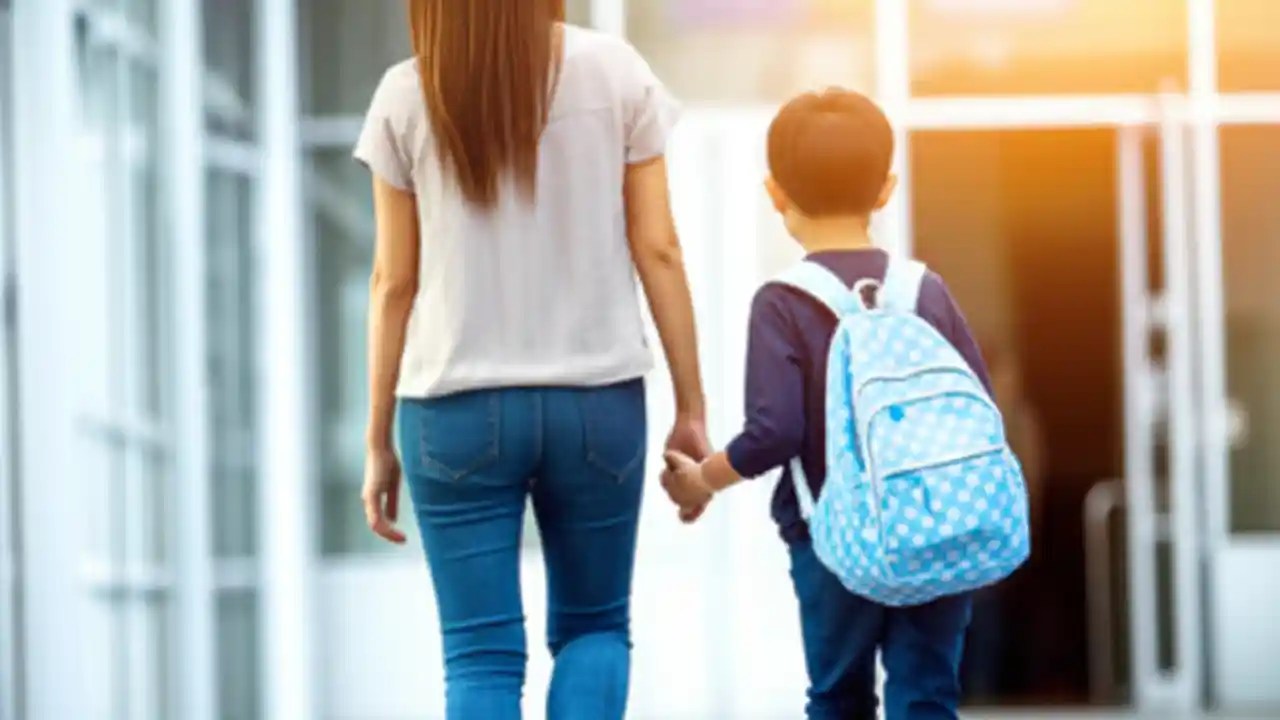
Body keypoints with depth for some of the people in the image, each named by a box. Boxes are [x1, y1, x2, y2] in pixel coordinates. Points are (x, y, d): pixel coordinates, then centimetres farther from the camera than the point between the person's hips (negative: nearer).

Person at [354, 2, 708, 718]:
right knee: (595, 627, 17)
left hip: (457, 403, 0)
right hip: (598, 396, 1)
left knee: (482, 656, 3)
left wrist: (379, 440, 9)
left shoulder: (408, 97, -1)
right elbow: (658, 251, 0)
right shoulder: (615, 73, -1)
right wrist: (691, 408, 6)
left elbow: (393, 282, 2)